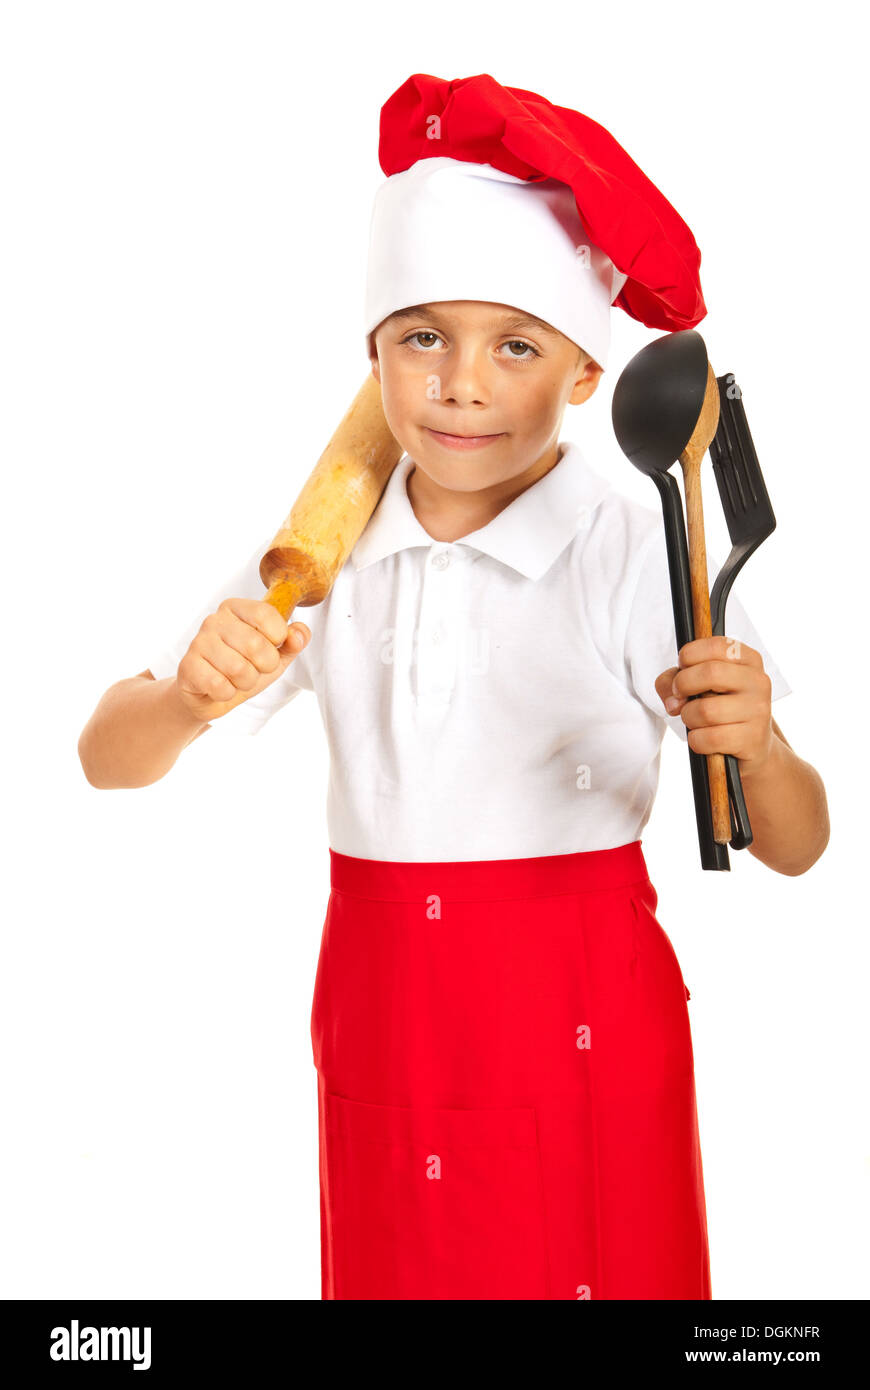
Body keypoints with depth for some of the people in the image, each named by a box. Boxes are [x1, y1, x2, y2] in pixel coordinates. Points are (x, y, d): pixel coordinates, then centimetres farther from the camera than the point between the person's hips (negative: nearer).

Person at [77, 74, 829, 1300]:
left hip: (580, 1025, -3)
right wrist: (187, 700, -24)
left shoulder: (639, 555, -12)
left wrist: (755, 746, -33)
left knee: (590, 1267, 10)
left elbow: (795, 848, -11)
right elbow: (107, 761, -2)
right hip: (382, 1018, 3)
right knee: (399, 1268, 15)